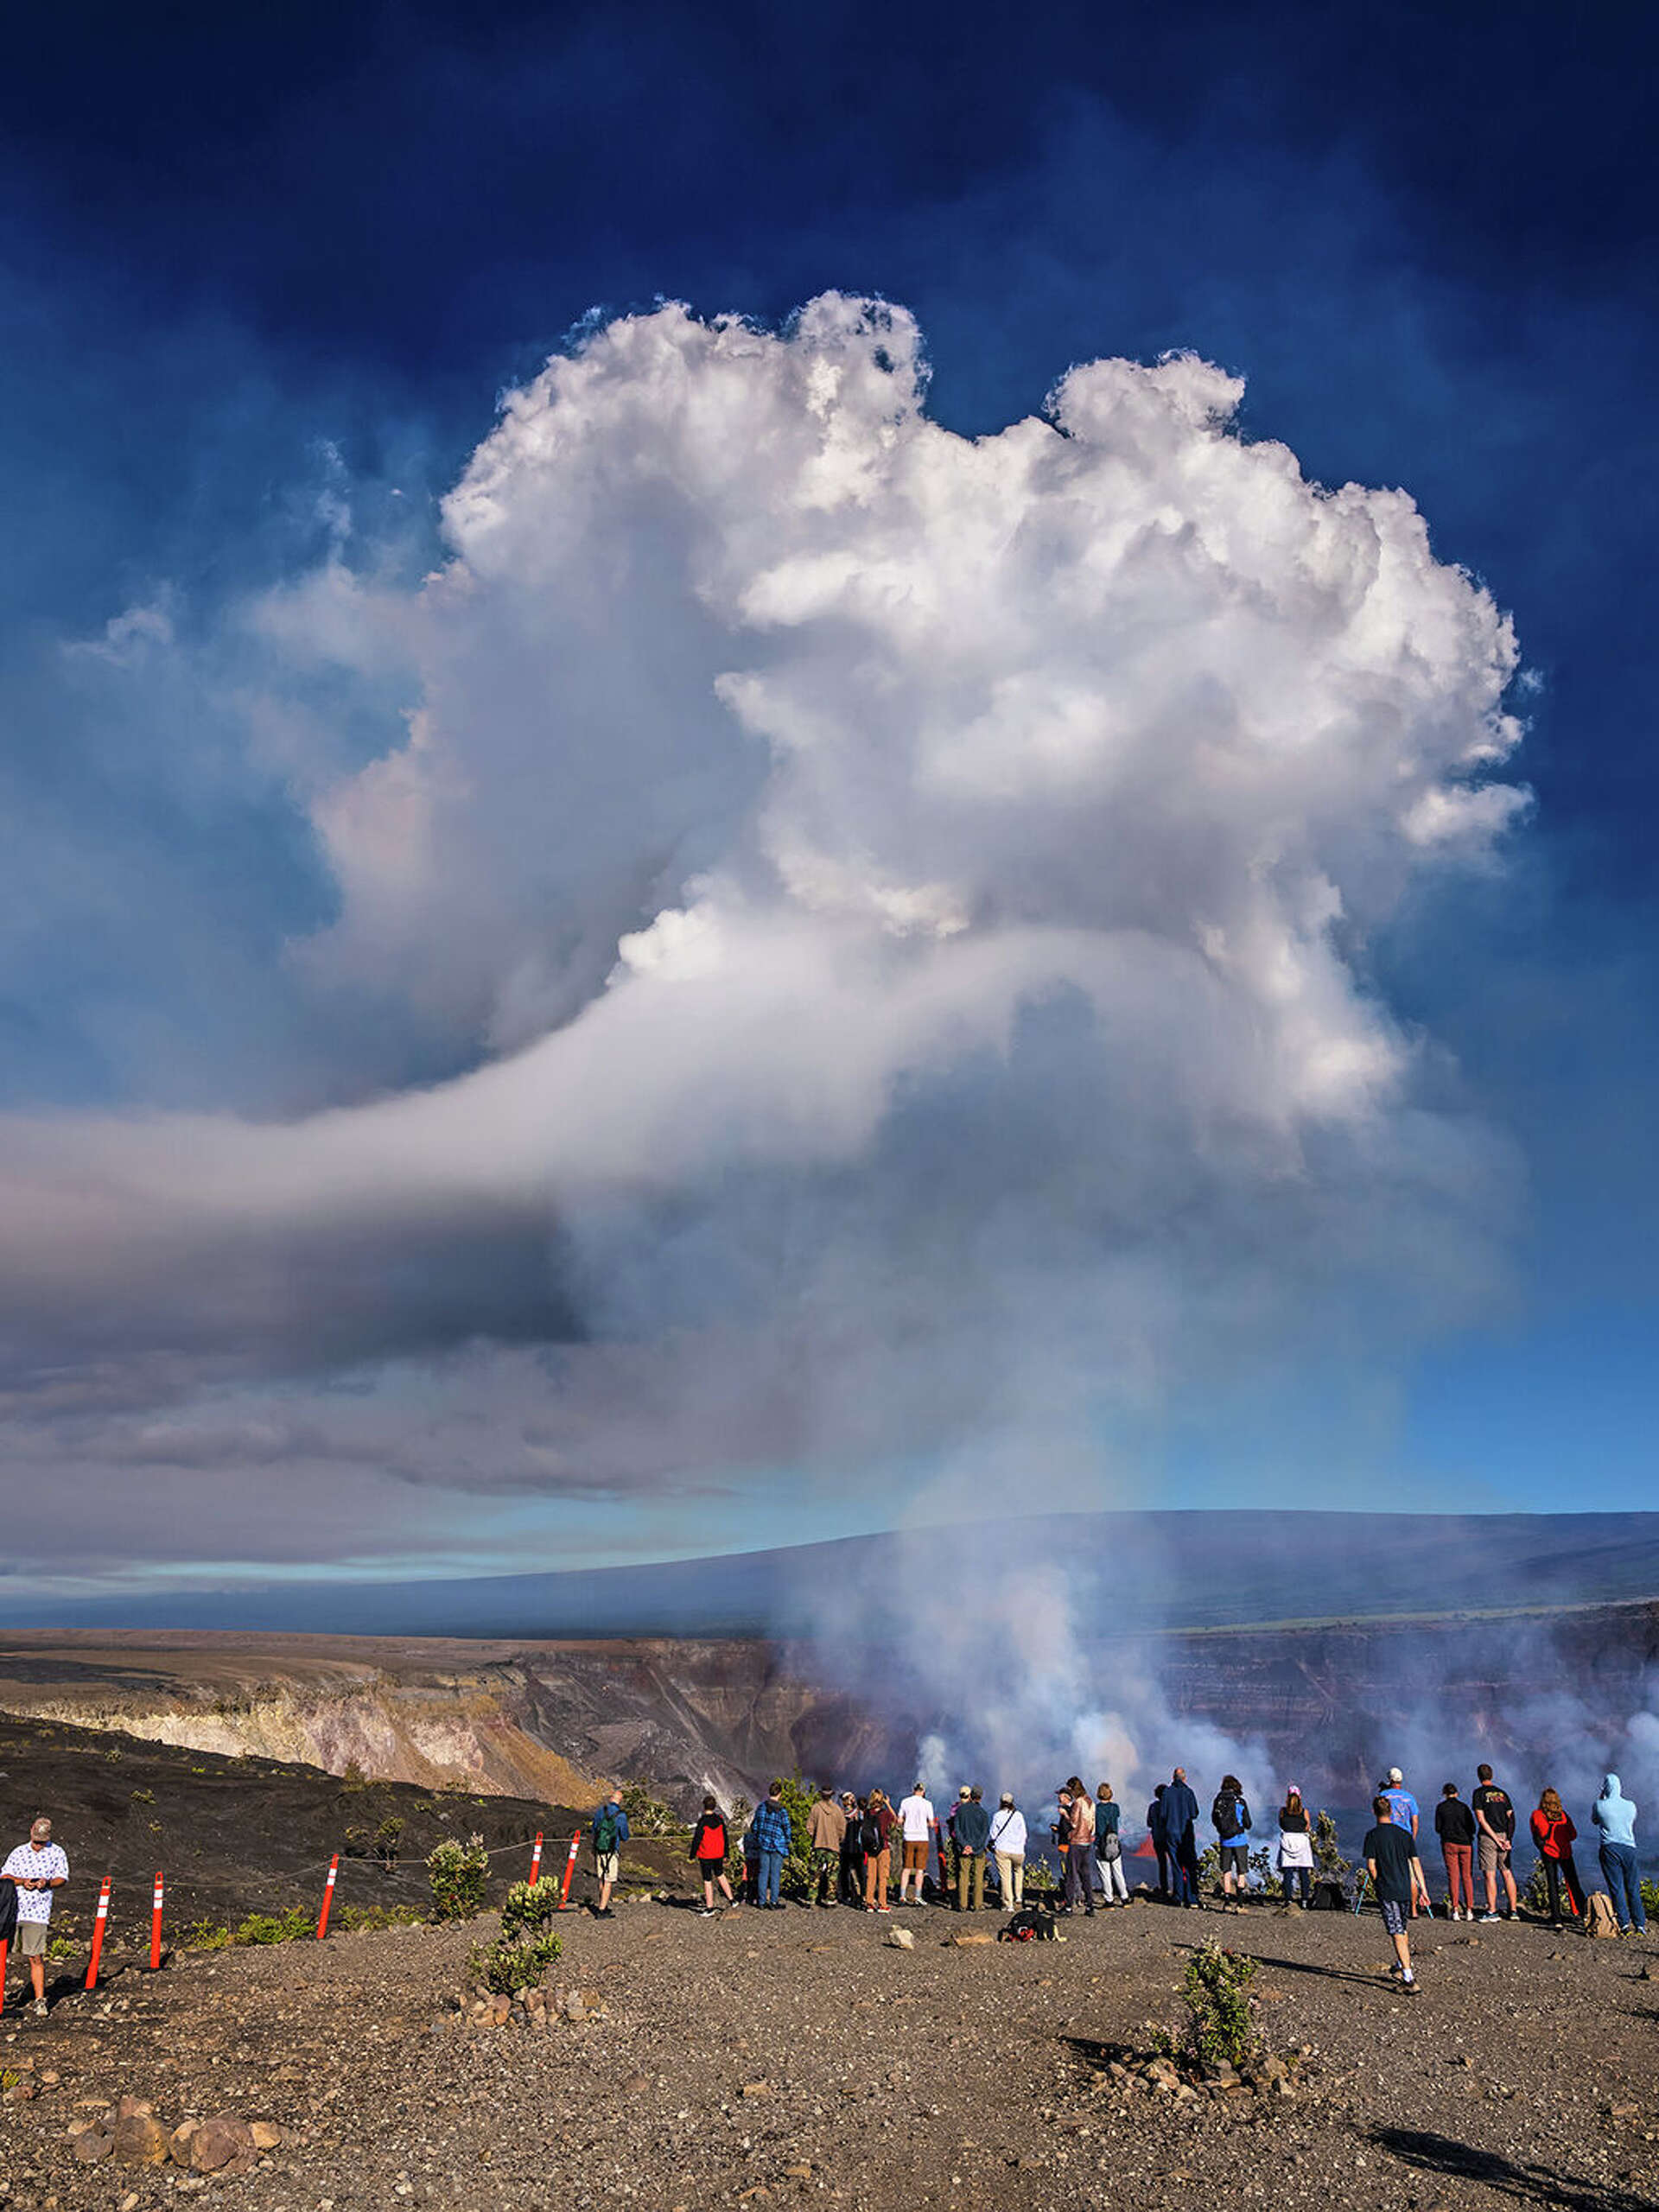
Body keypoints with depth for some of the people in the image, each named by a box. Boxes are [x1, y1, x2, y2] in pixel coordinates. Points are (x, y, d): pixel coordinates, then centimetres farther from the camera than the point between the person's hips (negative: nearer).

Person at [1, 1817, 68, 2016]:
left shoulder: (57, 1853, 6)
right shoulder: (19, 1852, 11)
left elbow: (62, 1878, 6)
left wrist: (47, 1883, -14)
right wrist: (22, 1881, -10)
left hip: (37, 1911, -3)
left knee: (35, 1958, -5)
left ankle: (40, 2001, 3)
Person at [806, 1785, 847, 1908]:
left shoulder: (816, 1808, -5)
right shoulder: (837, 1809, -4)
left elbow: (810, 1827, -3)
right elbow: (842, 1828, 0)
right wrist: (840, 1841, 15)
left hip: (818, 1846, 0)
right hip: (833, 1847, 0)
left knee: (816, 1874, 8)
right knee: (832, 1875, 6)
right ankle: (830, 1901, 4)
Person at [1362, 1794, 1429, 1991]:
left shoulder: (1373, 1835, -8)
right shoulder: (1405, 1834, 5)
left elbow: (1371, 1865, -10)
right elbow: (1416, 1862, 5)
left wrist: (1377, 1885, 5)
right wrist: (1423, 1889, 10)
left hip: (1386, 1891, -5)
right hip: (1406, 1890, 5)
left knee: (1398, 1933, -5)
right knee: (1402, 1927, 24)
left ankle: (1409, 1977, -13)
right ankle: (1401, 1964, 36)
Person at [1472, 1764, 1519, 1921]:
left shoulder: (1479, 1793, -2)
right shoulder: (1502, 1793, 12)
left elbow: (1481, 1819, -10)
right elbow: (1511, 1818, 5)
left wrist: (1495, 1838, -10)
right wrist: (1508, 1839, -2)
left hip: (1487, 1836, -5)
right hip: (1504, 1835, 5)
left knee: (1489, 1874, -4)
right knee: (1507, 1873, 11)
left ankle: (1492, 1911, -5)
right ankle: (1513, 1909, 13)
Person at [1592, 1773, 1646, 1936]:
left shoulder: (1600, 1805, -6)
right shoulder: (1630, 1805, 0)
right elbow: (1633, 1823, 18)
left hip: (1609, 1849, -2)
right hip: (1629, 1848, 2)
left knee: (1617, 1888, 0)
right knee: (1633, 1889, 9)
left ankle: (1624, 1924, -5)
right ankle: (1640, 1925, 8)